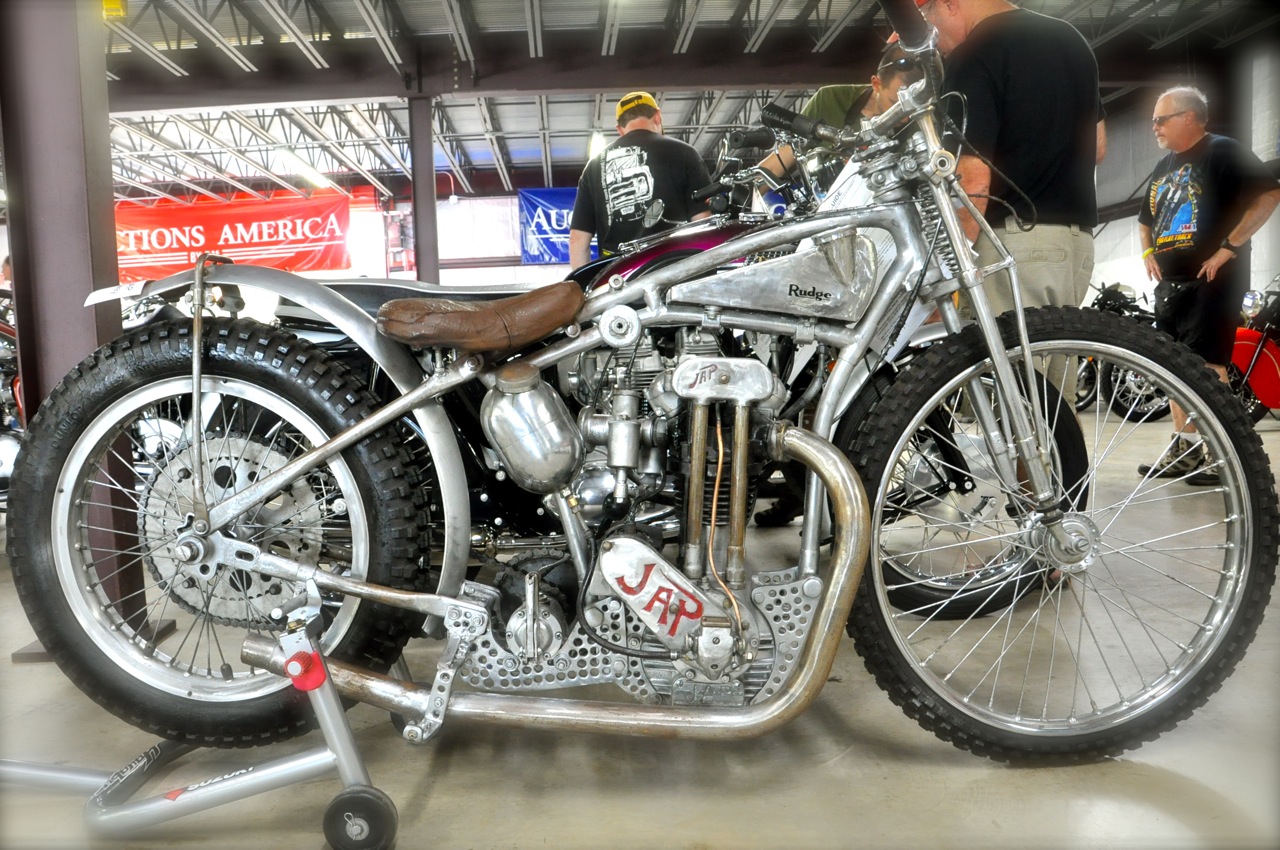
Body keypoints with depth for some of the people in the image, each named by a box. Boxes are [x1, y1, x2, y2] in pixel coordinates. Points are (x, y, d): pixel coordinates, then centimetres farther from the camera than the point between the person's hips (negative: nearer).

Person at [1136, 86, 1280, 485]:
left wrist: (1229, 247, -18)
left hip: (1212, 278, -8)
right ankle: (1184, 449, 14)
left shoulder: (1223, 152, -4)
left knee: (1206, 365, -15)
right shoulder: (1163, 167, 19)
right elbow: (1146, 220, 31)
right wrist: (1148, 253, 12)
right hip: (1169, 283, 8)